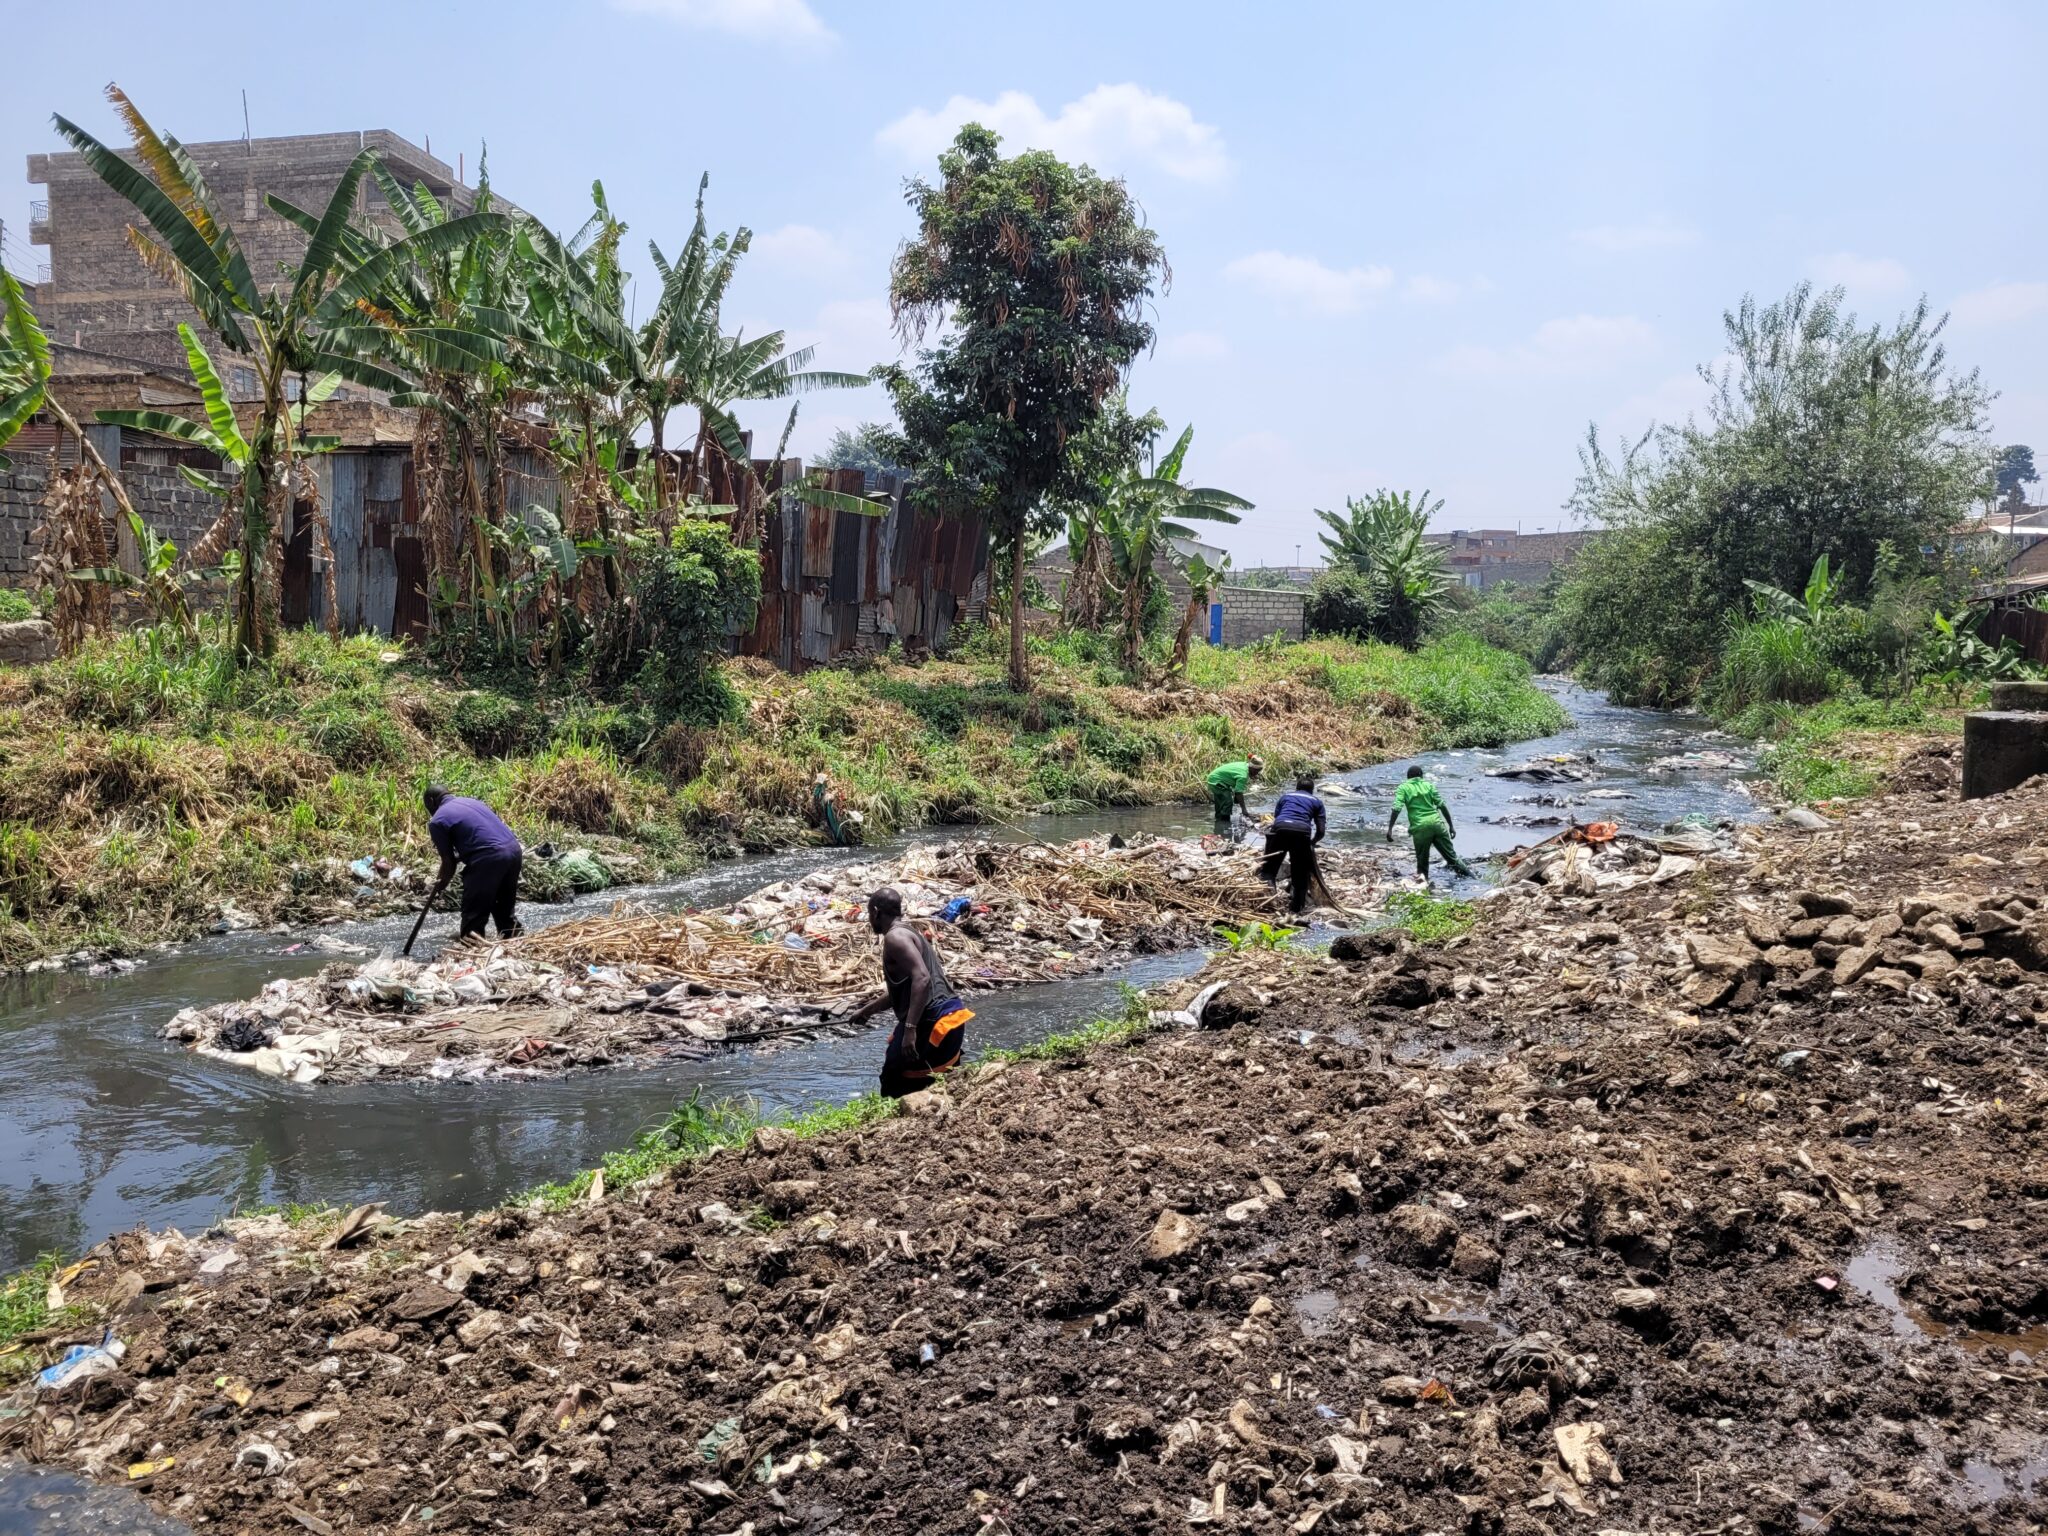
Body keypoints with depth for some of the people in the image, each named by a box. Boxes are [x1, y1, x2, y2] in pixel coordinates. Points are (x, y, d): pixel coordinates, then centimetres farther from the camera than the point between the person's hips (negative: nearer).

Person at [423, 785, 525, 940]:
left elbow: (449, 861, 6)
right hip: (514, 849, 8)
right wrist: (460, 856, 39)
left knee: (473, 918, 5)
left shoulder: (437, 821, 4)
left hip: (489, 859, -8)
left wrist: (442, 882, 24)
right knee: (506, 911, 22)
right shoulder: (471, 801, 27)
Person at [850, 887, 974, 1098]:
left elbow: (922, 978, -24)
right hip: (948, 1020, 10)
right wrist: (868, 1010, 46)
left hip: (932, 1023, -10)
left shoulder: (895, 937, -9)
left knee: (895, 1087, 0)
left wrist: (910, 1028, -28)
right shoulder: (908, 933, 23)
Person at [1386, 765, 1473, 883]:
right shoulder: (1428, 785, 13)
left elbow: (1397, 808, -8)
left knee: (1422, 860, 11)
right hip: (1437, 823, 2)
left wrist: (1390, 829, -9)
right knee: (1451, 855, 12)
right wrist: (1451, 825, 11)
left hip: (1420, 827, -2)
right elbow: (1442, 805, 7)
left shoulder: (1403, 788, 7)